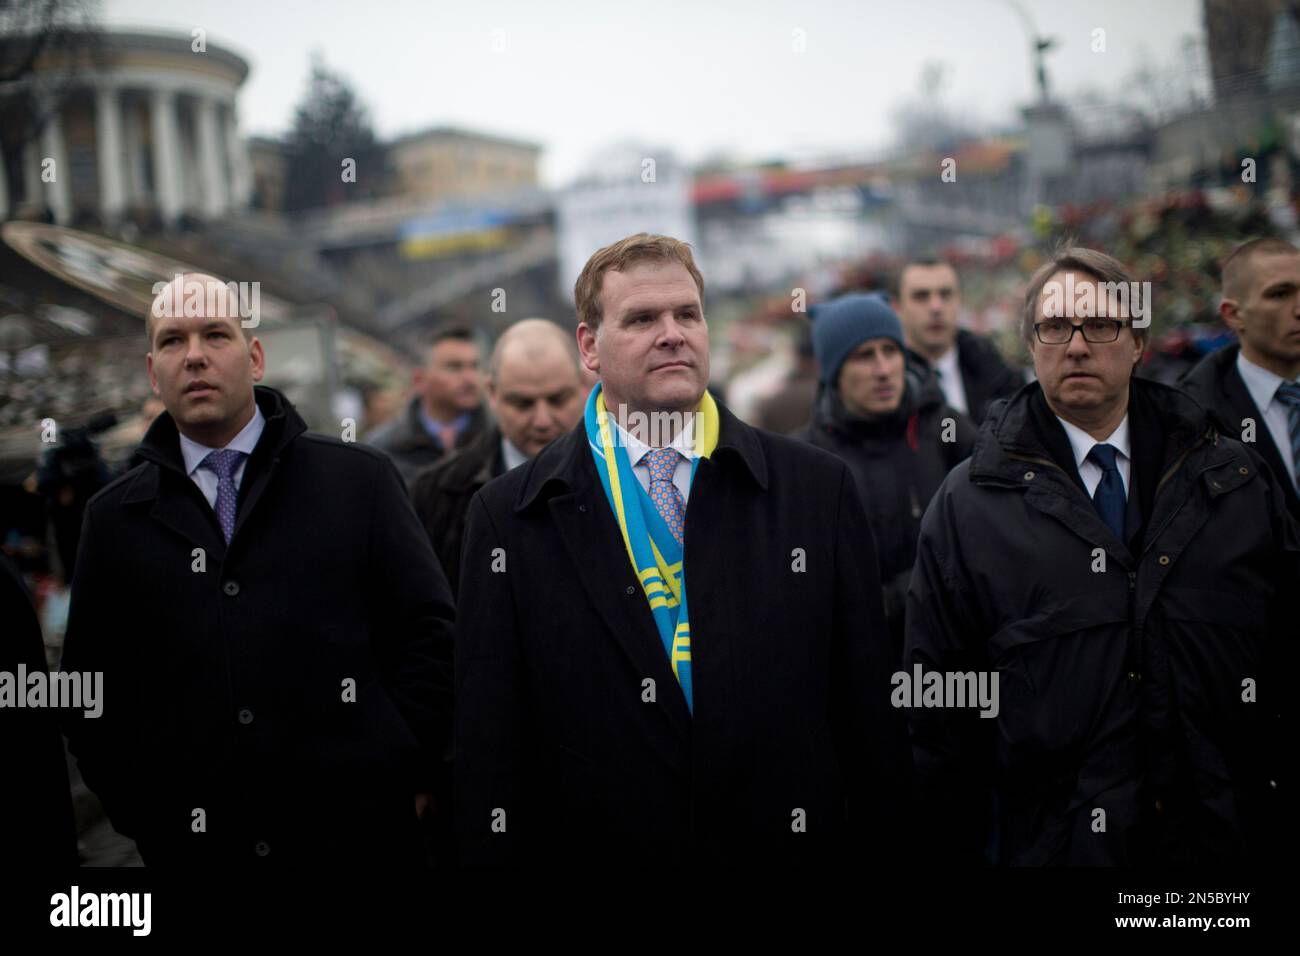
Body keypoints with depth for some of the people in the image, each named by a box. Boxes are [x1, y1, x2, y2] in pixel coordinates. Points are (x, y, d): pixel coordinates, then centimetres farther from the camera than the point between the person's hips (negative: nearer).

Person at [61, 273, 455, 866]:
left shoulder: (359, 478, 3)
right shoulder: (115, 518, 8)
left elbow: (427, 631, 1)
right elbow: (93, 681, 8)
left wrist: (408, 775, -5)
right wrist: (140, 812, -1)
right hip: (190, 842, 1)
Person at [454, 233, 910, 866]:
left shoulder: (819, 489, 0)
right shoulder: (508, 516, -2)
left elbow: (869, 711, 0)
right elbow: (489, 741, -2)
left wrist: (876, 847, -3)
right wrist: (493, 851, -8)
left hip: (789, 841, 1)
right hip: (590, 845, -1)